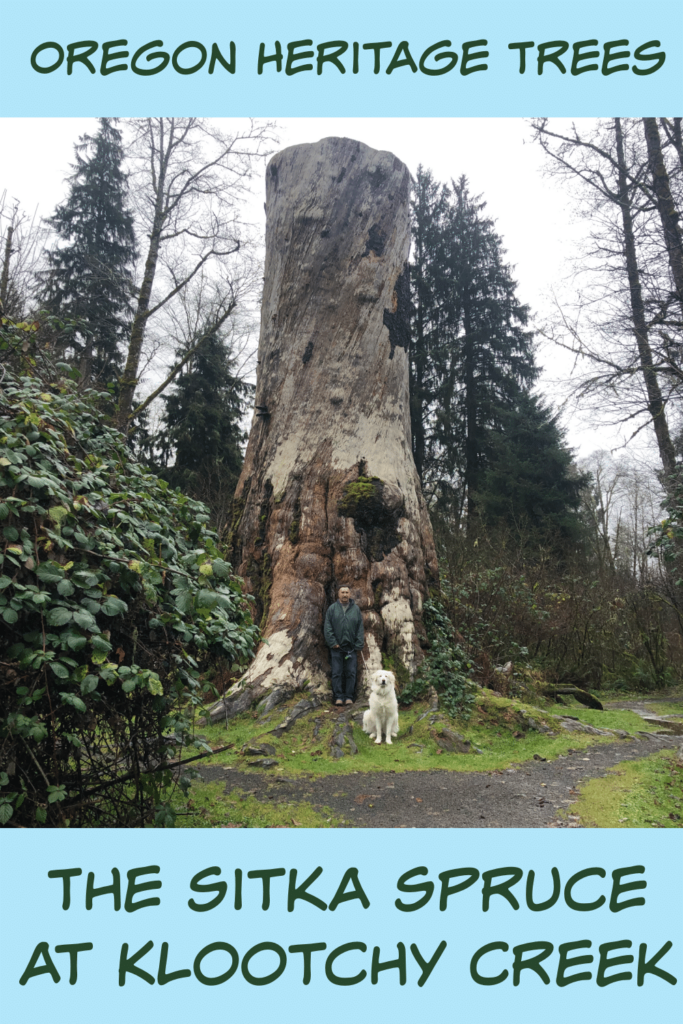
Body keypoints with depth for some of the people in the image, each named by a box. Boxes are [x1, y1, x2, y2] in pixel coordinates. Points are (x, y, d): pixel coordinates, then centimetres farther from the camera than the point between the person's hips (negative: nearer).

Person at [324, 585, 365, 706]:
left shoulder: (356, 609, 8)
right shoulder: (332, 608, 4)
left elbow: (360, 628, 7)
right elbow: (328, 627, 0)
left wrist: (358, 645, -1)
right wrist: (332, 643, -8)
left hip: (351, 647, 1)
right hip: (336, 647, -1)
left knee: (351, 673, 2)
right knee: (337, 672, 1)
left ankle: (349, 697, 10)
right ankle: (338, 697, 7)